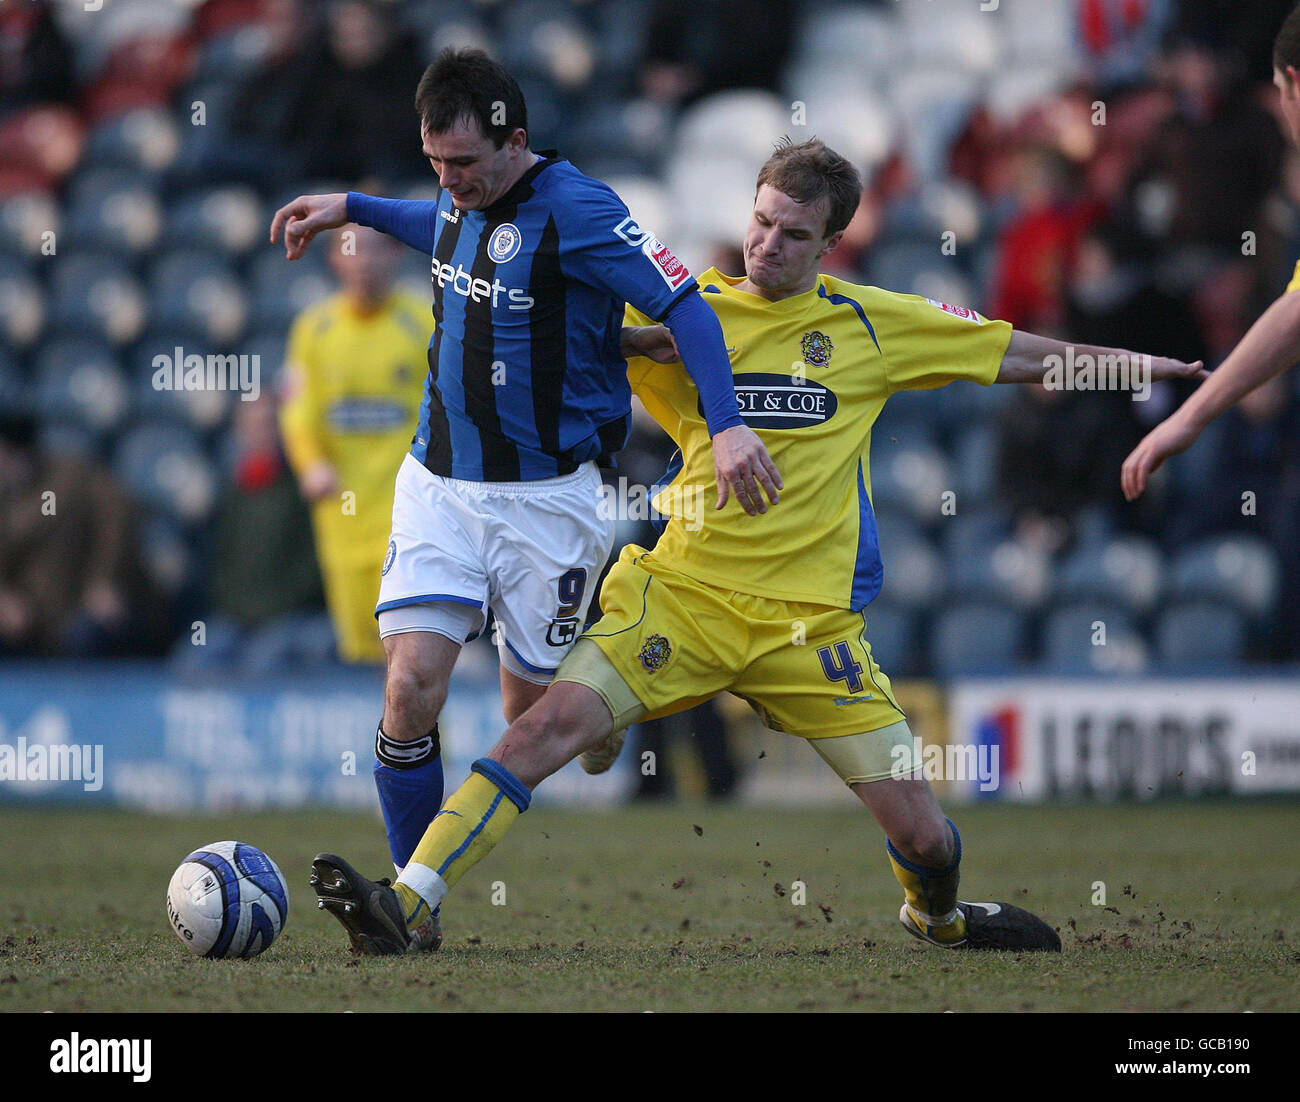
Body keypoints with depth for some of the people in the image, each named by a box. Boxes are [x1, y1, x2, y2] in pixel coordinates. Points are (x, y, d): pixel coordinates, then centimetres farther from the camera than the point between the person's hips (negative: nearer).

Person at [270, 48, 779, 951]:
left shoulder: (574, 210, -17)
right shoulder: (463, 202, 5)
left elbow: (686, 306, -19)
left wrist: (726, 425, -30)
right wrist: (352, 208, 28)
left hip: (545, 496, -5)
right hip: (438, 486, 5)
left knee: (534, 722, 4)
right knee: (412, 690, -9)